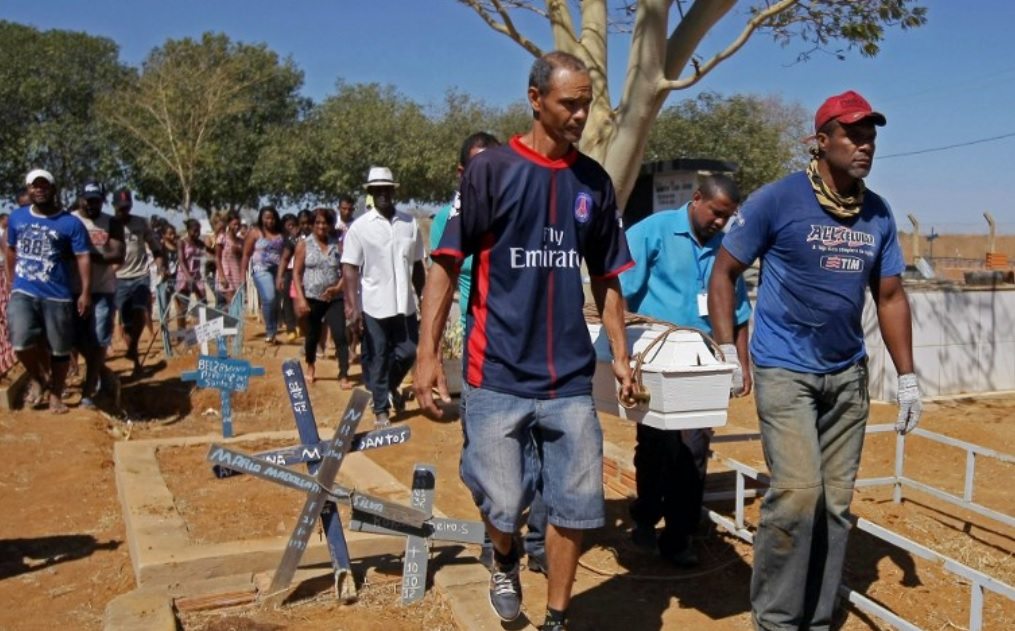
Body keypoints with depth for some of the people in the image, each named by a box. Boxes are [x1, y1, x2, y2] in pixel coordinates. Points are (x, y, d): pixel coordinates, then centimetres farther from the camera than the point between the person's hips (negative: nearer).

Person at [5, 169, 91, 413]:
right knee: (22, 342, -16)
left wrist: (86, 293, -13)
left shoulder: (70, 223, -5)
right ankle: (36, 379, 13)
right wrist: (13, 282, 19)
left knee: (60, 349, 6)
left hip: (57, 296, -2)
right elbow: (11, 250, 20)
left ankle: (56, 395, 24)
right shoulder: (17, 217, 7)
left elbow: (83, 257, -6)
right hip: (23, 292, 2)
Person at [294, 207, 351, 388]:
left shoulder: (338, 245, 3)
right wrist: (300, 298, -11)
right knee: (312, 335, 13)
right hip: (312, 298, 0)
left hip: (334, 298, 0)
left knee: (340, 336, -10)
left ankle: (343, 377, -9)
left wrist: (338, 287, -15)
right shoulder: (304, 245, 0)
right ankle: (310, 367, 40)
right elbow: (296, 273, -2)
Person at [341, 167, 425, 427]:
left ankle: (391, 387, 38)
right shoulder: (359, 227, -5)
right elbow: (349, 268, -7)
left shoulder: (410, 223, 4)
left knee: (408, 352, 9)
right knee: (376, 360, 6)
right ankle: (381, 409, 21)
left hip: (404, 304, 3)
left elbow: (417, 265, 11)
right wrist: (352, 305, -15)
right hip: (374, 306, -3)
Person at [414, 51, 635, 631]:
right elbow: (447, 264, -4)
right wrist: (428, 352, -10)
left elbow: (606, 277, 14)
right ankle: (506, 560, 36)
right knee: (504, 504, 0)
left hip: (571, 376, 4)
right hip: (496, 374, -3)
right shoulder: (490, 169, -4)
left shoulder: (594, 181, 8)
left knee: (577, 505, 6)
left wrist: (621, 354, 9)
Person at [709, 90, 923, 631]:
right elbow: (724, 272, -4)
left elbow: (890, 296, 13)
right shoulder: (777, 199, -10)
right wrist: (726, 352, -11)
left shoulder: (879, 214, 6)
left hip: (847, 374, 6)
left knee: (836, 503, 9)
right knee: (798, 492, -14)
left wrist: (906, 377, 11)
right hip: (785, 370, -5)